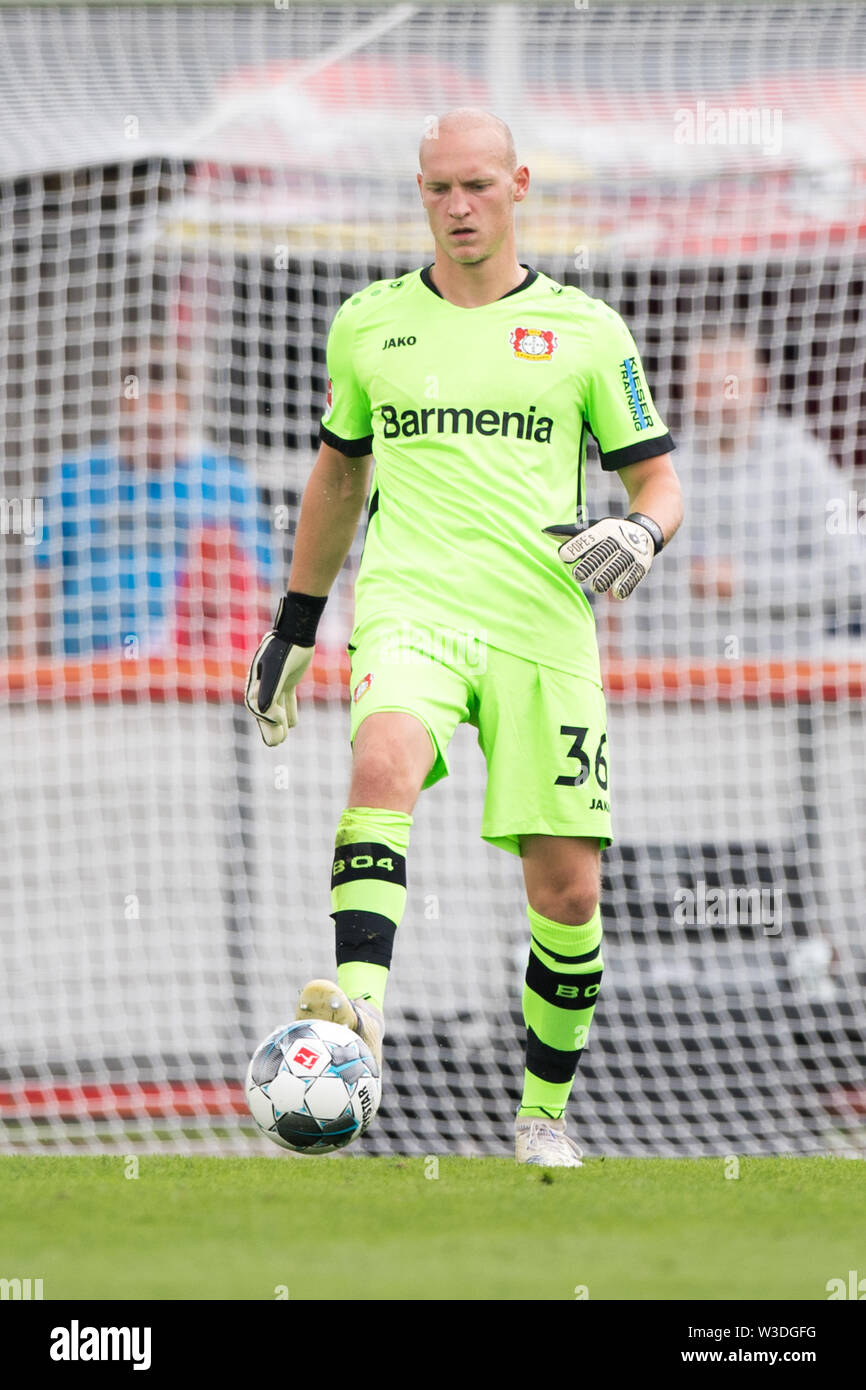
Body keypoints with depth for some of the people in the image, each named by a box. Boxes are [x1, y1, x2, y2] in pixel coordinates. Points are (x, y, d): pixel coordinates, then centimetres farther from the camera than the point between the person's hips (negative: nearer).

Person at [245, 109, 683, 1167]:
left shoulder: (585, 332, 8)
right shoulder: (369, 324, 13)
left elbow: (657, 482, 11)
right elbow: (339, 471, 26)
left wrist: (641, 533, -13)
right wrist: (293, 626, 27)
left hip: (544, 628, 0)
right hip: (410, 603, 0)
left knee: (567, 892, -2)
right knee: (384, 763, -34)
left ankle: (545, 1113, 18)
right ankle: (358, 1013, -48)